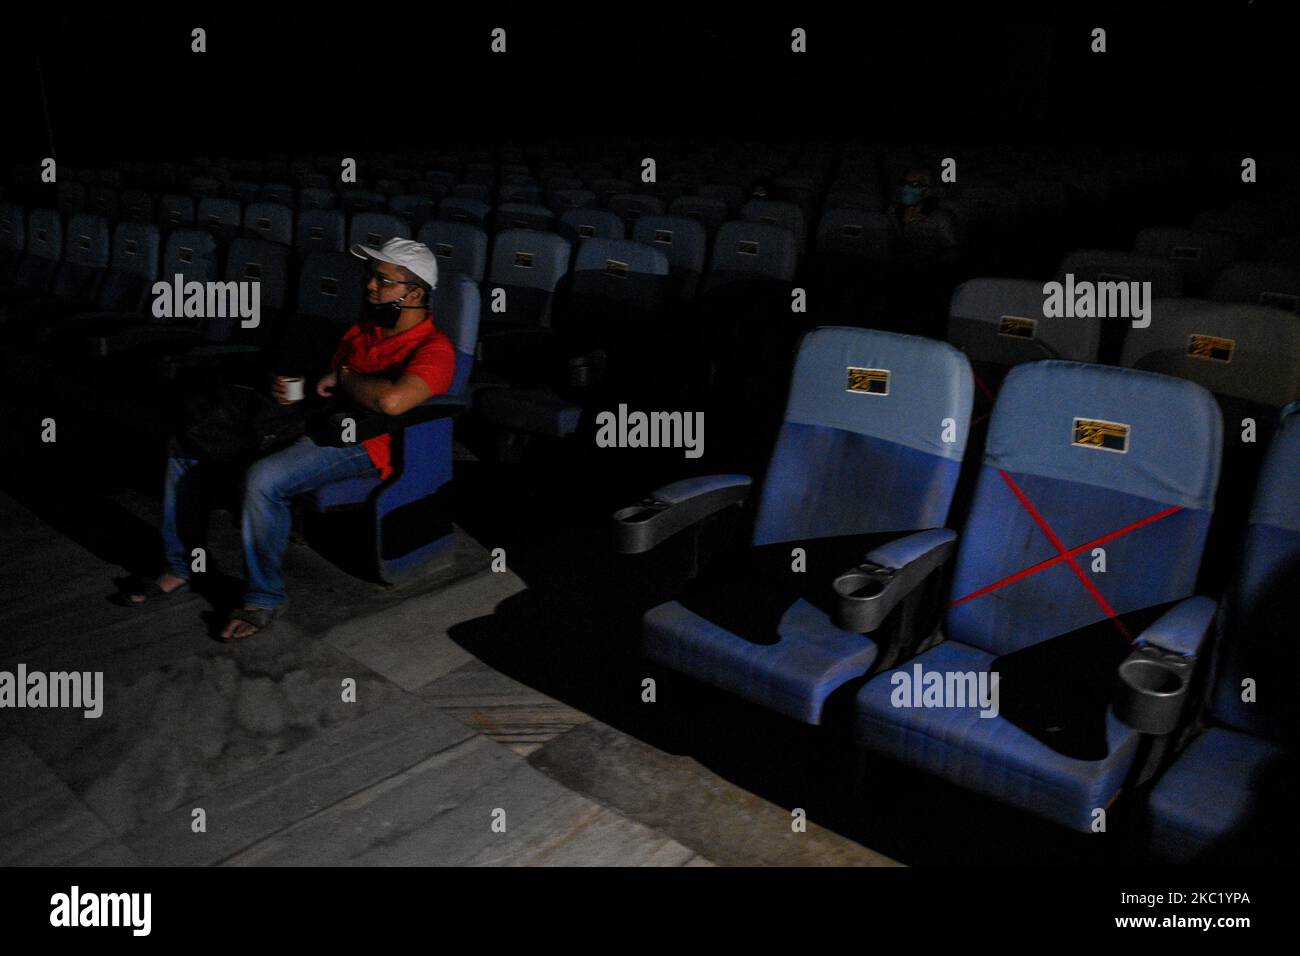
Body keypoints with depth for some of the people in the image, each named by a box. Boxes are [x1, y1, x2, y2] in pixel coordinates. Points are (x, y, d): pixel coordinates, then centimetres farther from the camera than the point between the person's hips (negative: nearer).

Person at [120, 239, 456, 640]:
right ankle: (180, 565, 15)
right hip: (312, 422, 10)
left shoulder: (434, 349, -13)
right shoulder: (362, 330, 17)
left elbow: (392, 401, -33)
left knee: (263, 478, -34)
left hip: (362, 444, -9)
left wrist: (343, 377, -13)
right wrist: (291, 389, 5)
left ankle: (263, 598, -14)